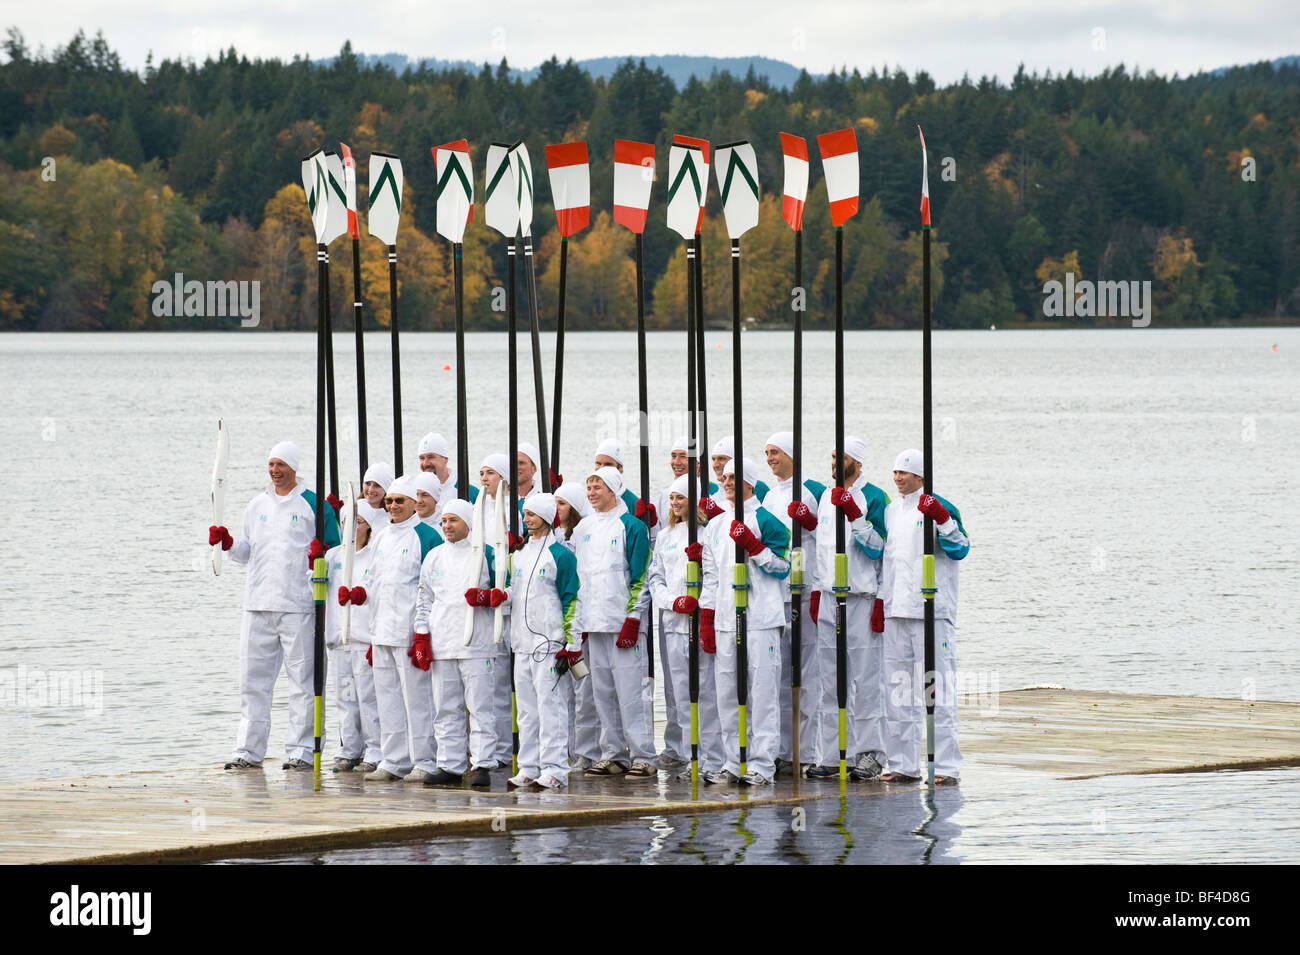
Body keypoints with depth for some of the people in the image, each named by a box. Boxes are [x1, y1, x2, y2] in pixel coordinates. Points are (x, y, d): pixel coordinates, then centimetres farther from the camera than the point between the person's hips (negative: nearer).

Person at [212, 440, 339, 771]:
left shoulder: (313, 505, 0)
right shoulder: (257, 506, 16)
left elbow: (335, 549, 1)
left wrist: (322, 553, -20)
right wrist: (228, 543, 4)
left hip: (298, 604, -5)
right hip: (259, 604, 5)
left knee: (302, 680, -2)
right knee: (252, 678, 5)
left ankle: (301, 750, 1)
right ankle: (249, 750, 10)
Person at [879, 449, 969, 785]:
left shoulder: (939, 508, -4)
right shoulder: (891, 511, 16)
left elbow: (960, 548, -15)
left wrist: (942, 520, -29)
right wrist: (881, 600, 17)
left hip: (932, 610, -7)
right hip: (896, 611, 7)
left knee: (938, 687, -8)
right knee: (898, 687, 10)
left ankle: (946, 766, -8)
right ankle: (903, 764, 18)